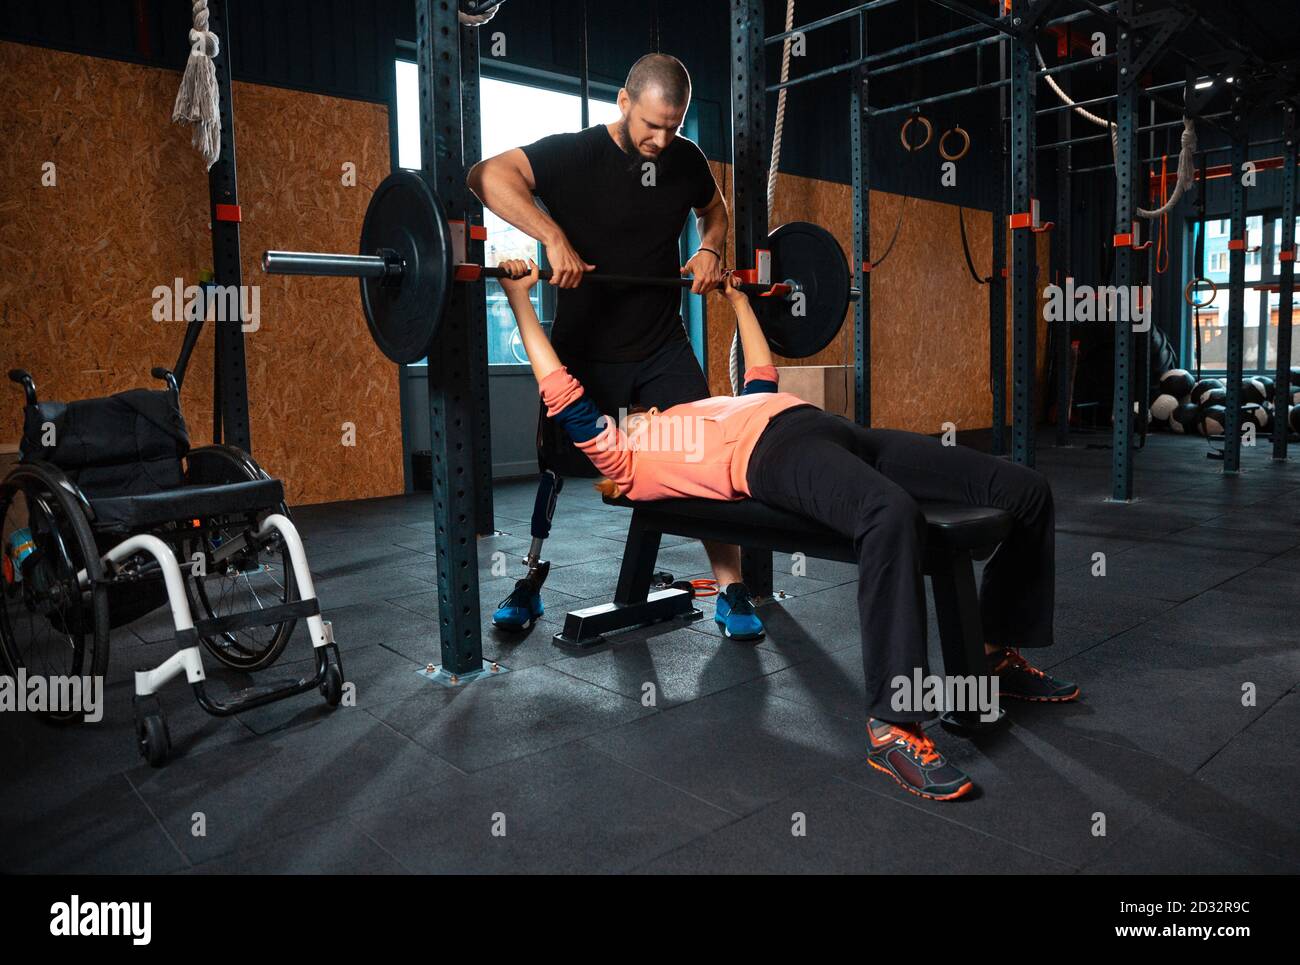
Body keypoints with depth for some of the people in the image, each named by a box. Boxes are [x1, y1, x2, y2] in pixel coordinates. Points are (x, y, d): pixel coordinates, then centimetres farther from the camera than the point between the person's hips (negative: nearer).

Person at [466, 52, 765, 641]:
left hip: (662, 345, 3)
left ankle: (731, 593, 5)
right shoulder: (573, 153, -11)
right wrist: (553, 237, -36)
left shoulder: (686, 160, 2)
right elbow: (487, 175, -24)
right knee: (554, 469, 6)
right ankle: (527, 588, 26)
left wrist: (710, 249, 0)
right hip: (584, 348, -2)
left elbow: (713, 210, 22)